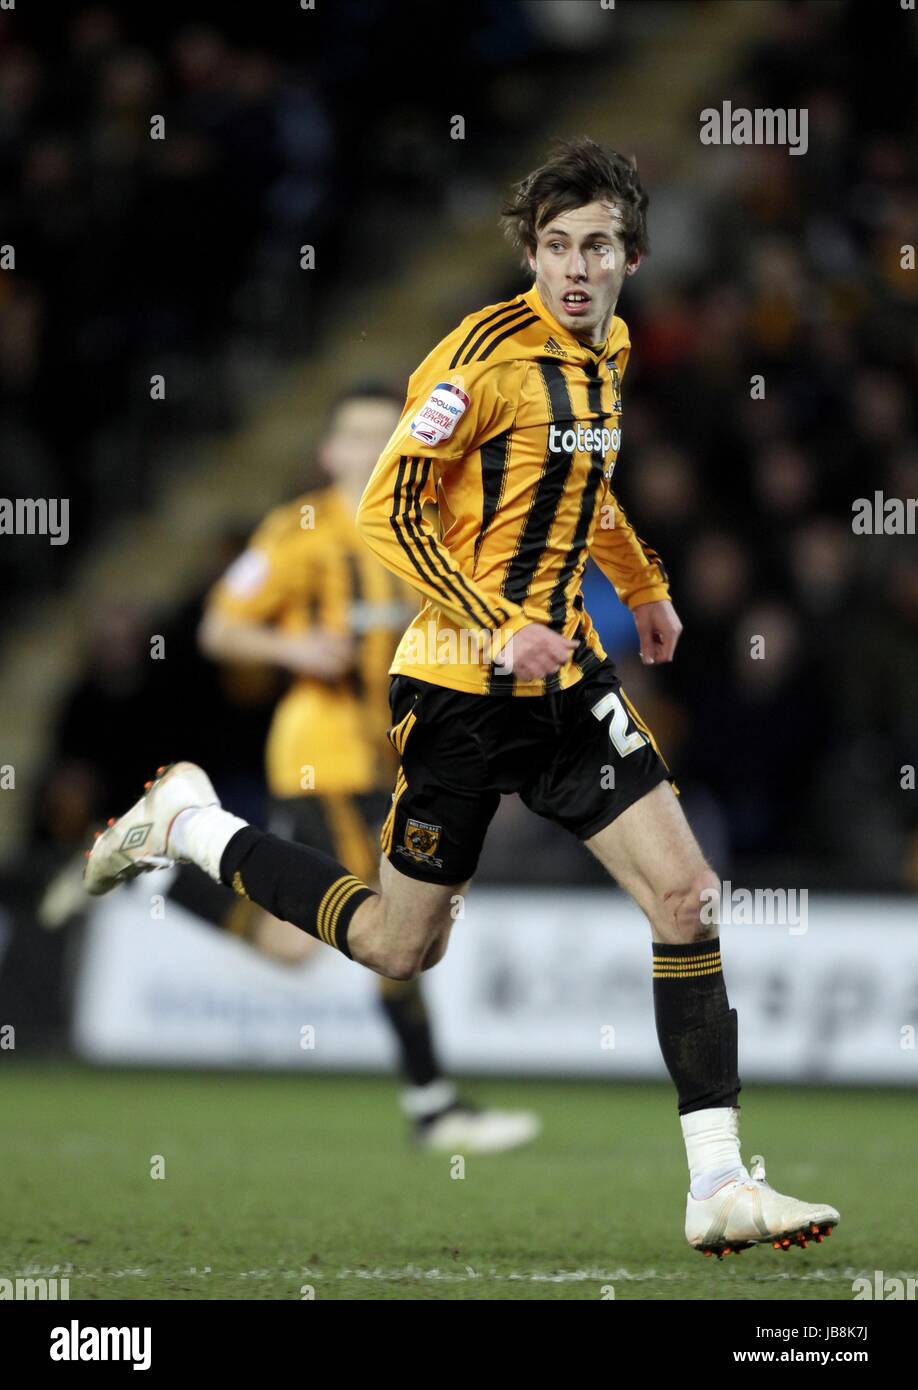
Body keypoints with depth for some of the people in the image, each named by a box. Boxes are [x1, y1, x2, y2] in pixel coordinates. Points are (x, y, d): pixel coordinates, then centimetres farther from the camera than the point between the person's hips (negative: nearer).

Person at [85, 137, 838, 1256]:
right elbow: (387, 512, -19)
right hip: (460, 688, -7)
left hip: (566, 675, 7)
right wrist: (503, 628, -25)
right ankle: (189, 825, 28)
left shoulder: (605, 353, 9)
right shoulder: (490, 349, -16)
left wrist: (644, 586, 27)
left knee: (686, 894, -8)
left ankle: (719, 1186, -8)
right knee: (401, 948, 6)